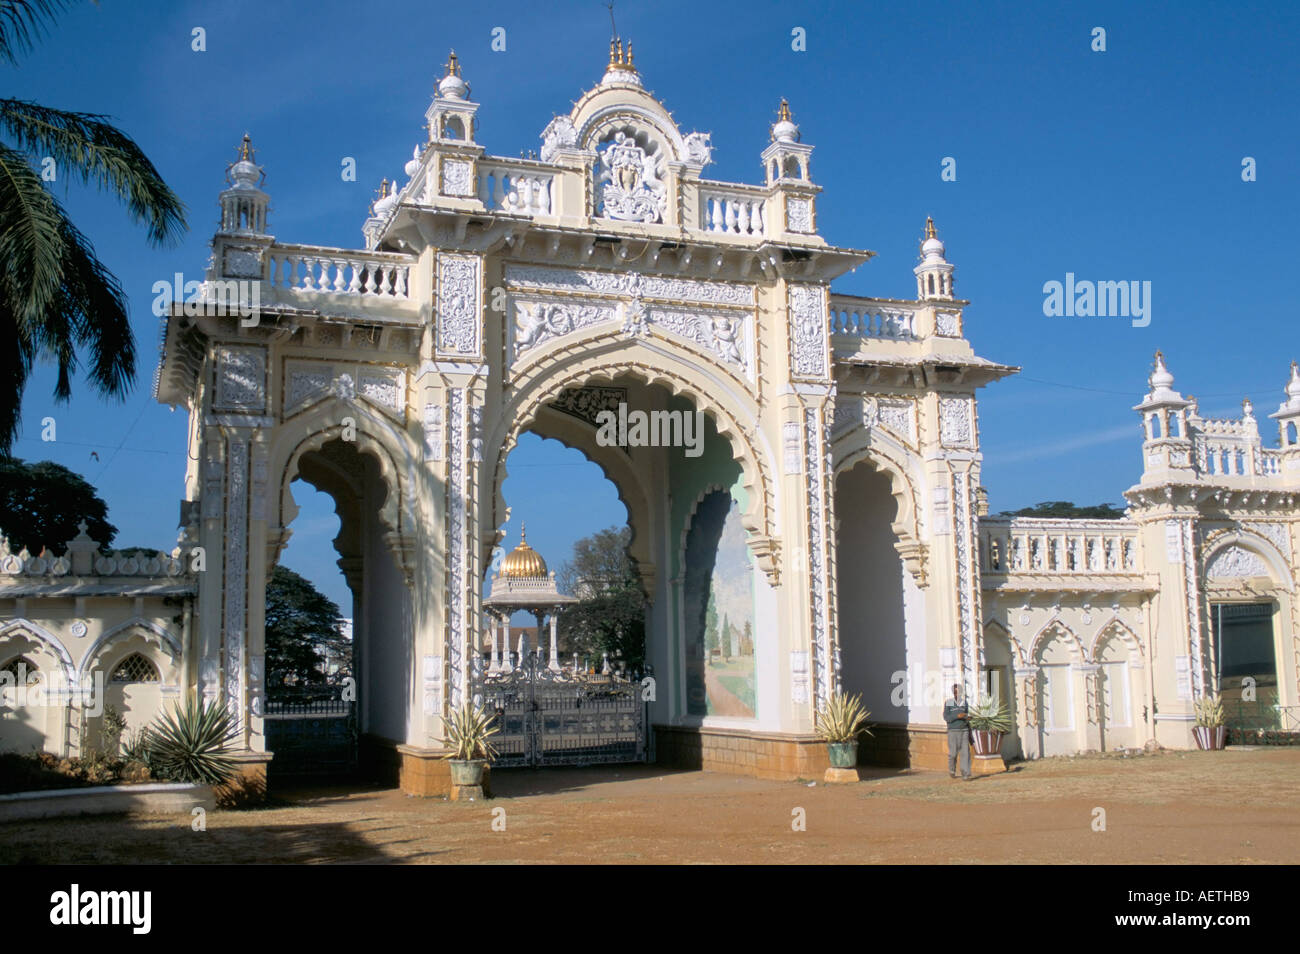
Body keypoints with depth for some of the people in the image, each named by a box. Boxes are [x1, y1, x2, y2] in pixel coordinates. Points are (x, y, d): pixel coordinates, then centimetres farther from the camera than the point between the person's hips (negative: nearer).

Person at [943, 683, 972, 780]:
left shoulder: (964, 703, 7)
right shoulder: (948, 703, -5)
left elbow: (966, 718, 15)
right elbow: (946, 718, -15)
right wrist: (958, 716, -27)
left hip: (964, 732, 3)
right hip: (952, 732, -3)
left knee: (965, 753, -10)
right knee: (953, 753, 3)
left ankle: (966, 776, -12)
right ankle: (952, 770, 32)